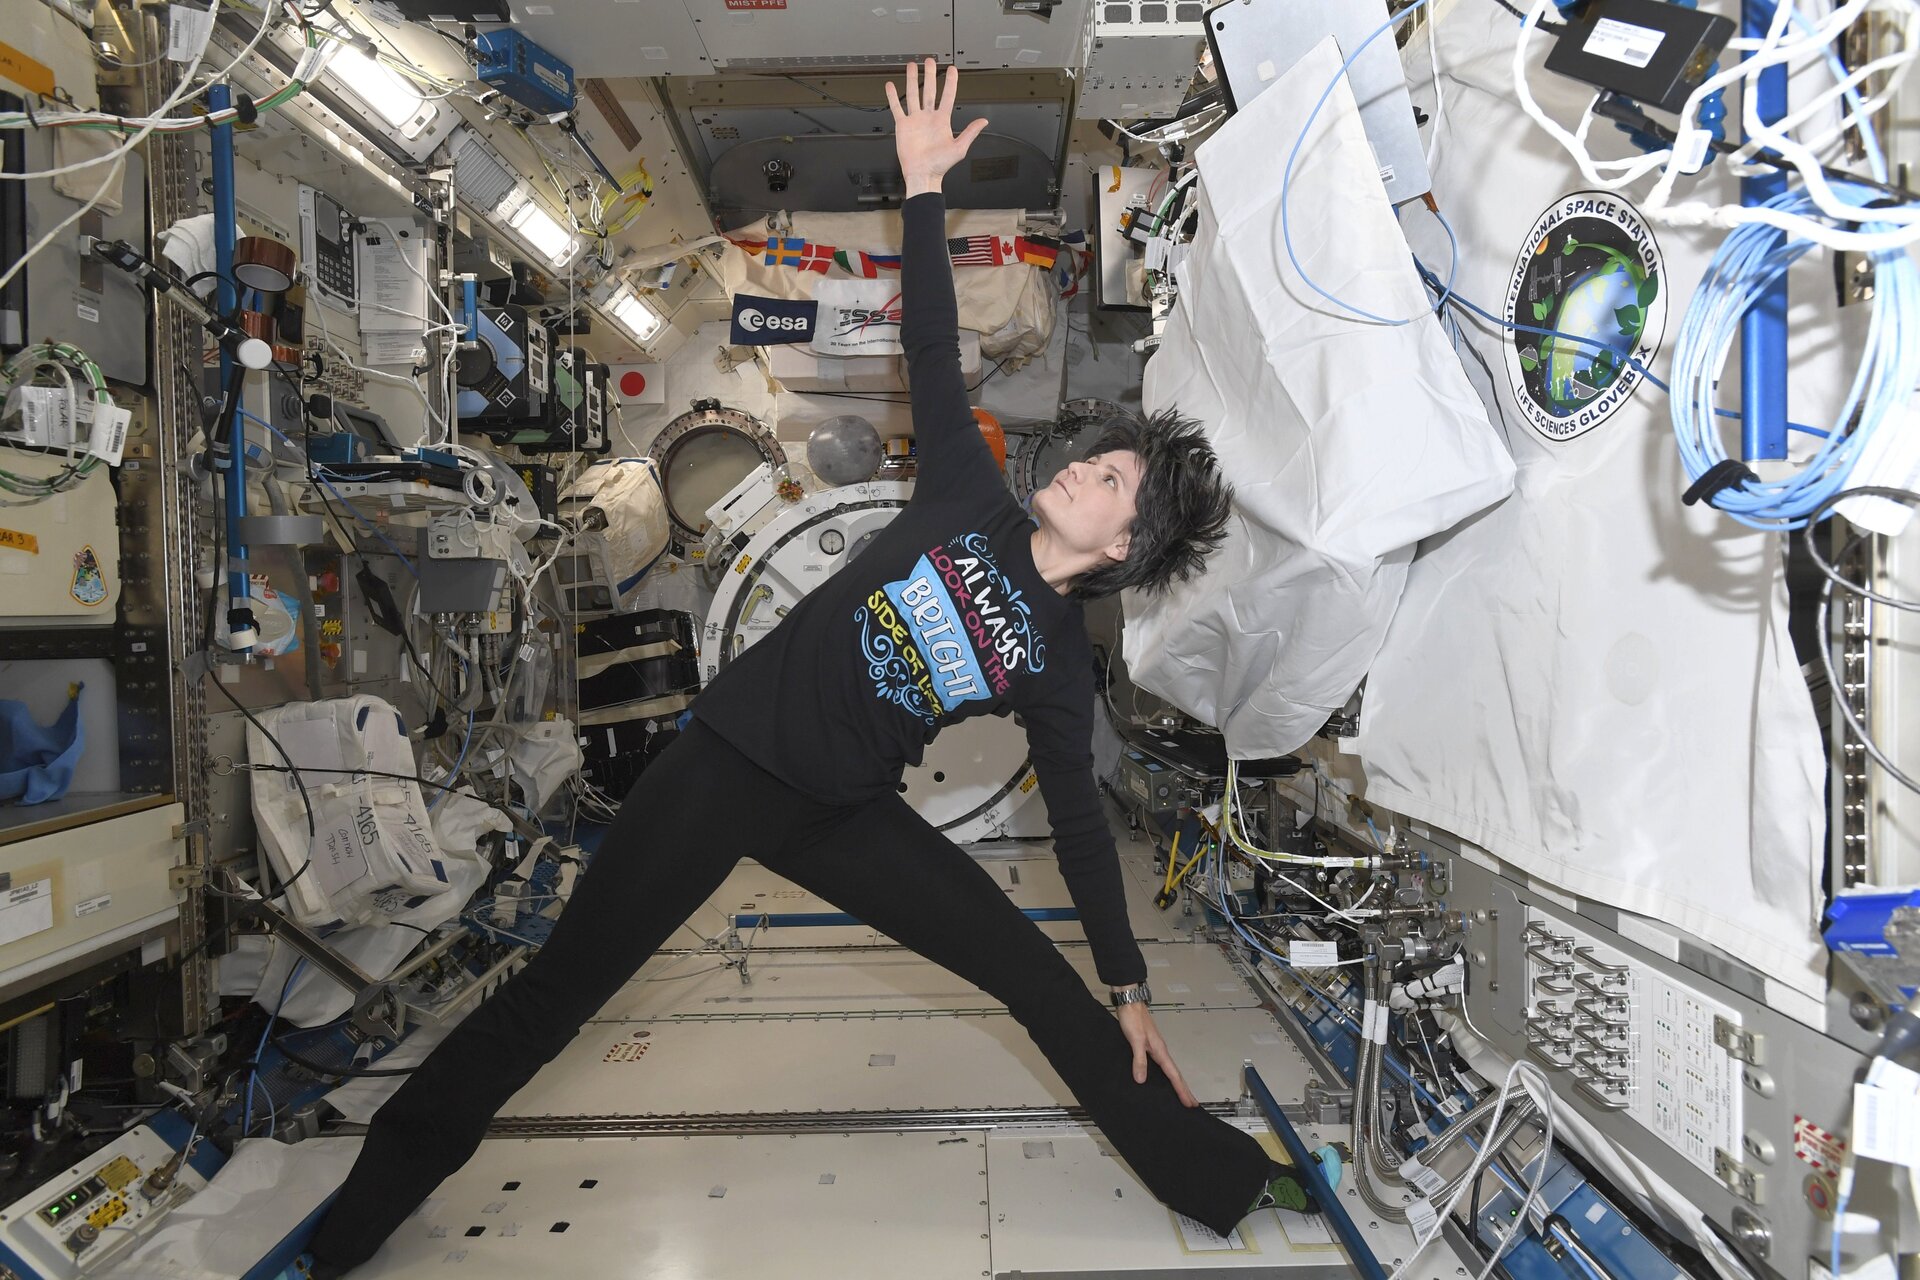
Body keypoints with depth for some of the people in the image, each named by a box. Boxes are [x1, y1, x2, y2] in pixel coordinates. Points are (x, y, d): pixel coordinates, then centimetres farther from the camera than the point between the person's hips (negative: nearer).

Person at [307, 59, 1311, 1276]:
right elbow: (934, 351, 0)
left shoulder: (1060, 664, -2)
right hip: (735, 754, -1)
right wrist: (925, 183, -3)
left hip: (849, 814, 1)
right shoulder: (973, 500, -1)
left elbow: (1081, 823, 1)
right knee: (564, 983, 1)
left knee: (1040, 978, -3)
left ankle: (1219, 1180, 14)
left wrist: (1131, 991, 2)